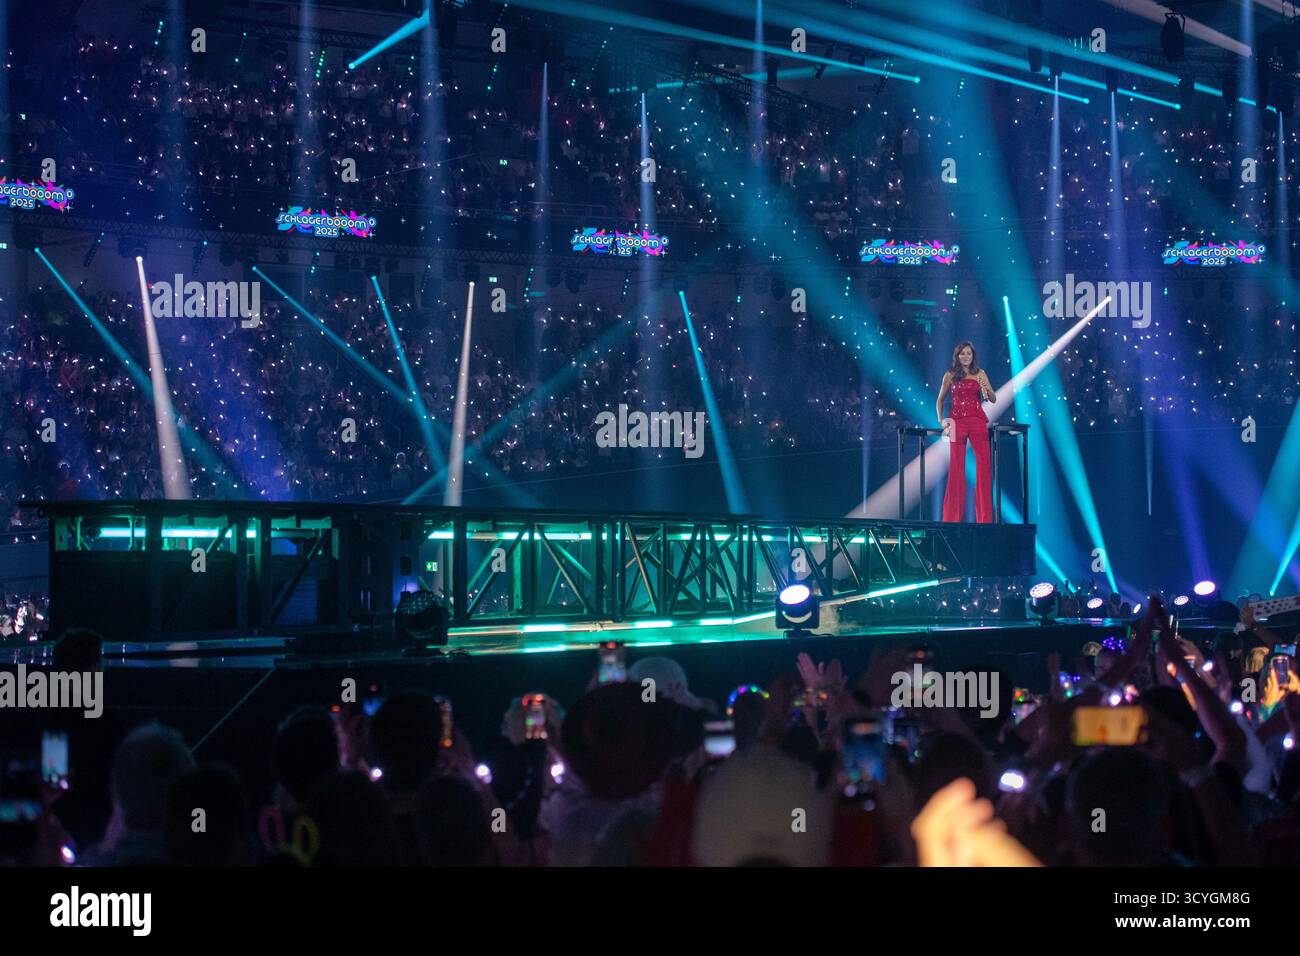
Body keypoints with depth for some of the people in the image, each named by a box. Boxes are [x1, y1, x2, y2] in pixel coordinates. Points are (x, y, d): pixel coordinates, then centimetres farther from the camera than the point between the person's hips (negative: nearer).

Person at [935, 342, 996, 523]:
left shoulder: (980, 373, 9)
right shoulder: (950, 375, 9)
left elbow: (993, 399, 7)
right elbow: (939, 400, 17)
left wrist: (986, 388, -12)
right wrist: (941, 420, 4)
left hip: (978, 421, 1)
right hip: (957, 421, -1)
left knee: (984, 464, -6)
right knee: (956, 467, -1)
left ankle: (985, 517, -3)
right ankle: (953, 516, 4)